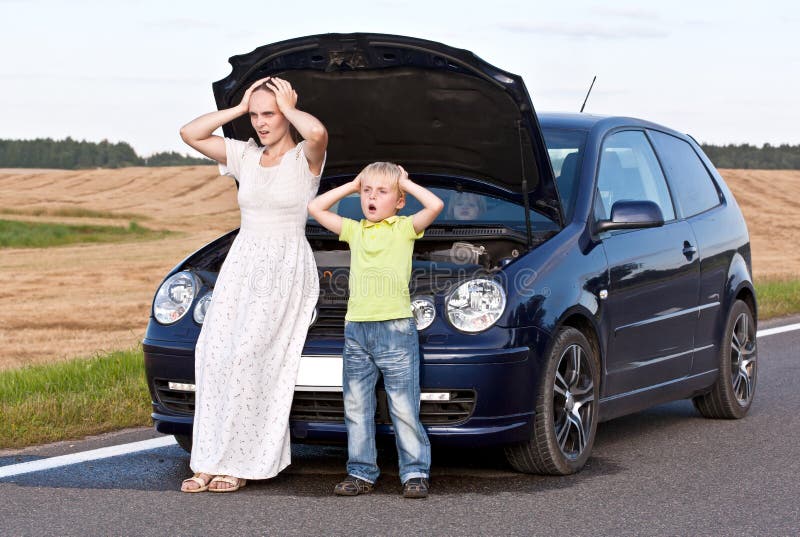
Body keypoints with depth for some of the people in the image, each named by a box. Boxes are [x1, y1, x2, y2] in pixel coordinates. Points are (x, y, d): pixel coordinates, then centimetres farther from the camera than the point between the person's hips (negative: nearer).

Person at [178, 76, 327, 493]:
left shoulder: (304, 159, -5)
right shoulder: (244, 156, 12)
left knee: (247, 357, -15)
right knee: (213, 352, -7)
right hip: (241, 264, 6)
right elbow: (190, 134, 7)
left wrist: (288, 108, -11)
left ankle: (240, 463, -8)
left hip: (286, 267, -6)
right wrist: (239, 108, 4)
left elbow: (318, 133, -29)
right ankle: (211, 461, -5)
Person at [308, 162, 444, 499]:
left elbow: (435, 205, -12)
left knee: (404, 408, -4)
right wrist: (351, 186, 15)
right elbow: (315, 208, 18)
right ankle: (361, 473, 13)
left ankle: (415, 473, 1)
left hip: (396, 328, -5)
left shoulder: (405, 228, 4)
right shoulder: (354, 231, 16)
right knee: (356, 408, 6)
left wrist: (405, 183, 0)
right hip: (356, 330, 5)